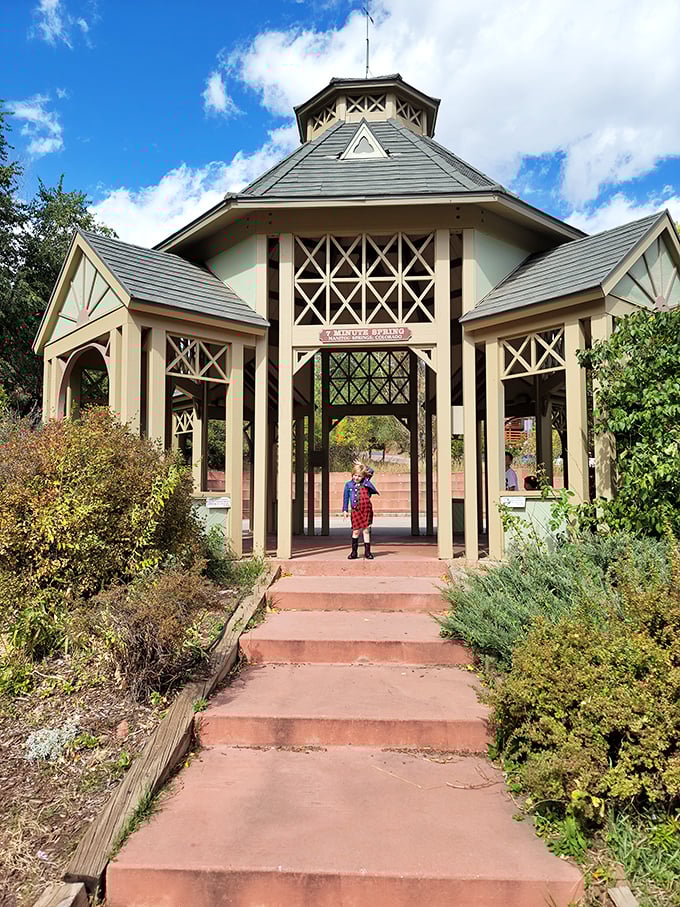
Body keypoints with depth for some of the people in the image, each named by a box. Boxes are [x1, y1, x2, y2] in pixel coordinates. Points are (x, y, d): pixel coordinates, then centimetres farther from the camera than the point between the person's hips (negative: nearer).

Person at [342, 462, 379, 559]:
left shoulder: (366, 482, 10)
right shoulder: (348, 485, 7)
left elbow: (371, 471, 18)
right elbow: (346, 497, 11)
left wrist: (362, 465, 16)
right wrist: (345, 510, 8)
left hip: (367, 509, 1)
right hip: (356, 510, -1)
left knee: (366, 530, 3)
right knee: (356, 531, 1)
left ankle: (367, 552, 11)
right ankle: (354, 552, 13)